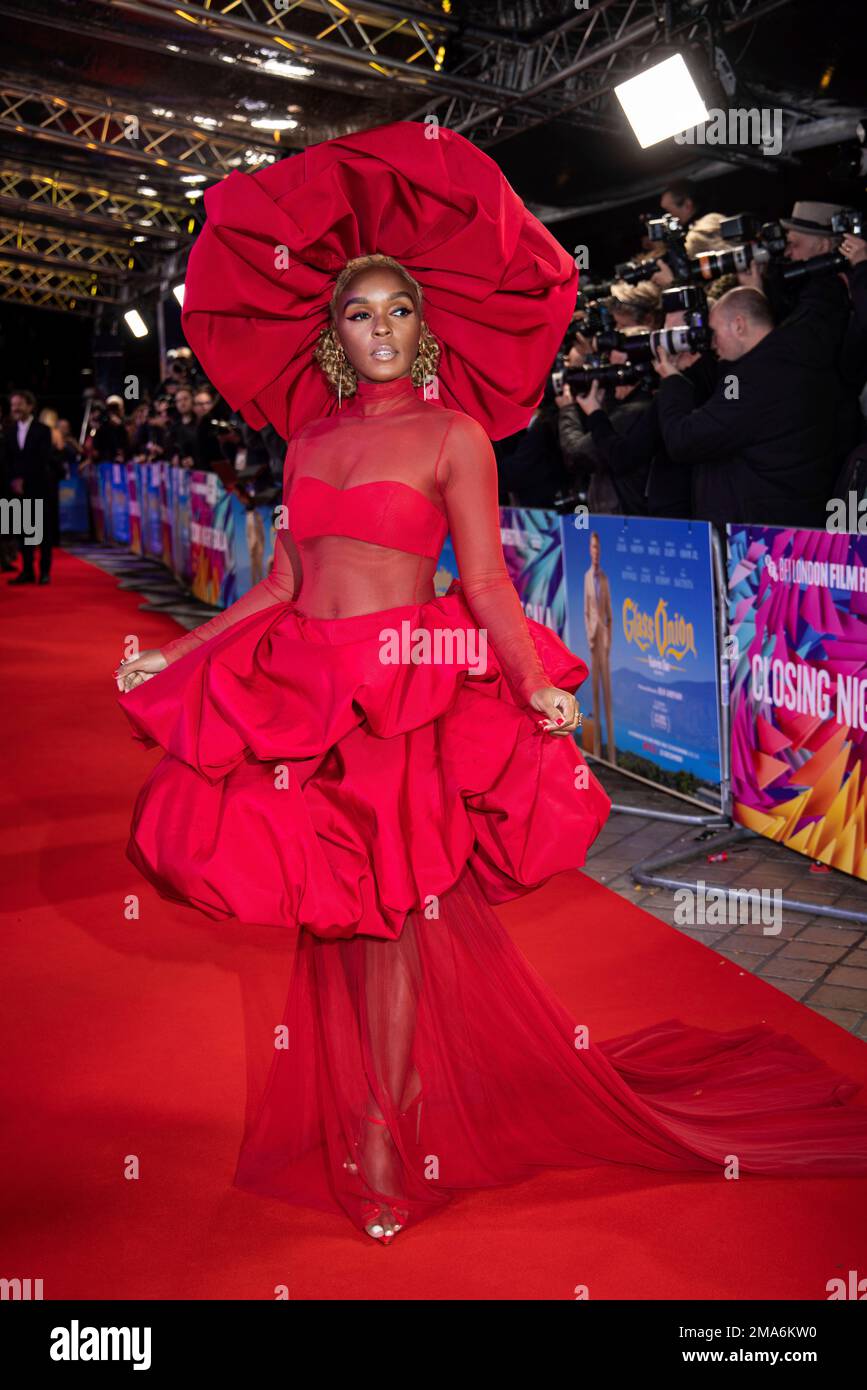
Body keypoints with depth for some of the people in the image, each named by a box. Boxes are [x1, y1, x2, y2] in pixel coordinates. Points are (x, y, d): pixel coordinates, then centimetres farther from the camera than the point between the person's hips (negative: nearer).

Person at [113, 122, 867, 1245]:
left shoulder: (454, 434, 1)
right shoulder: (309, 438, 14)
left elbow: (485, 582, -5)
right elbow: (283, 581, 15)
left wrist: (537, 684, -20)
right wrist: (173, 652, 14)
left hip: (406, 687, -4)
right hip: (302, 686, 4)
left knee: (388, 908, -3)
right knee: (338, 906, 4)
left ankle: (384, 1132, 9)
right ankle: (383, 1087, 20)